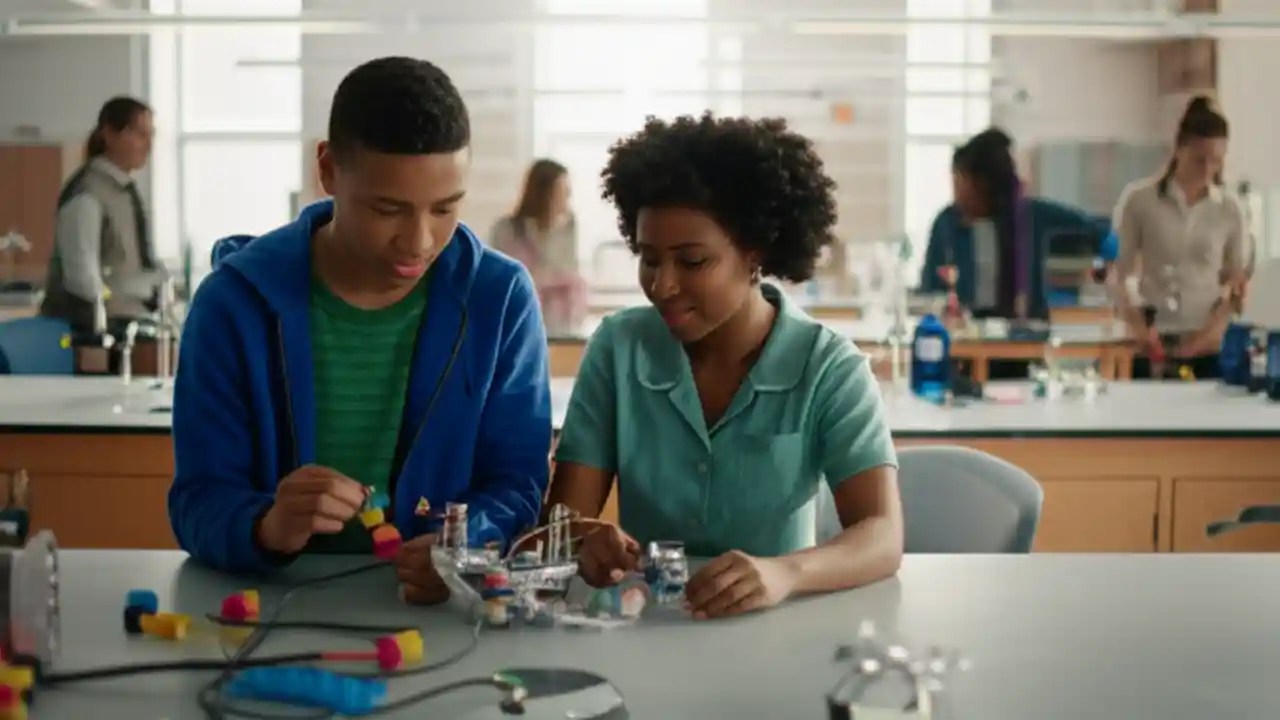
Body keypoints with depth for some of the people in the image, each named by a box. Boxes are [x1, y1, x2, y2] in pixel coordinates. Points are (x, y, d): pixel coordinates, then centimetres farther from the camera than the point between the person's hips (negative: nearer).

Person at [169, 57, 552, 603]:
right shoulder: (235, 301, -6)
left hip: (442, 608, 0)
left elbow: (517, 485, -2)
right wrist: (267, 527, -27)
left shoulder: (501, 299, -3)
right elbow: (199, 502, -6)